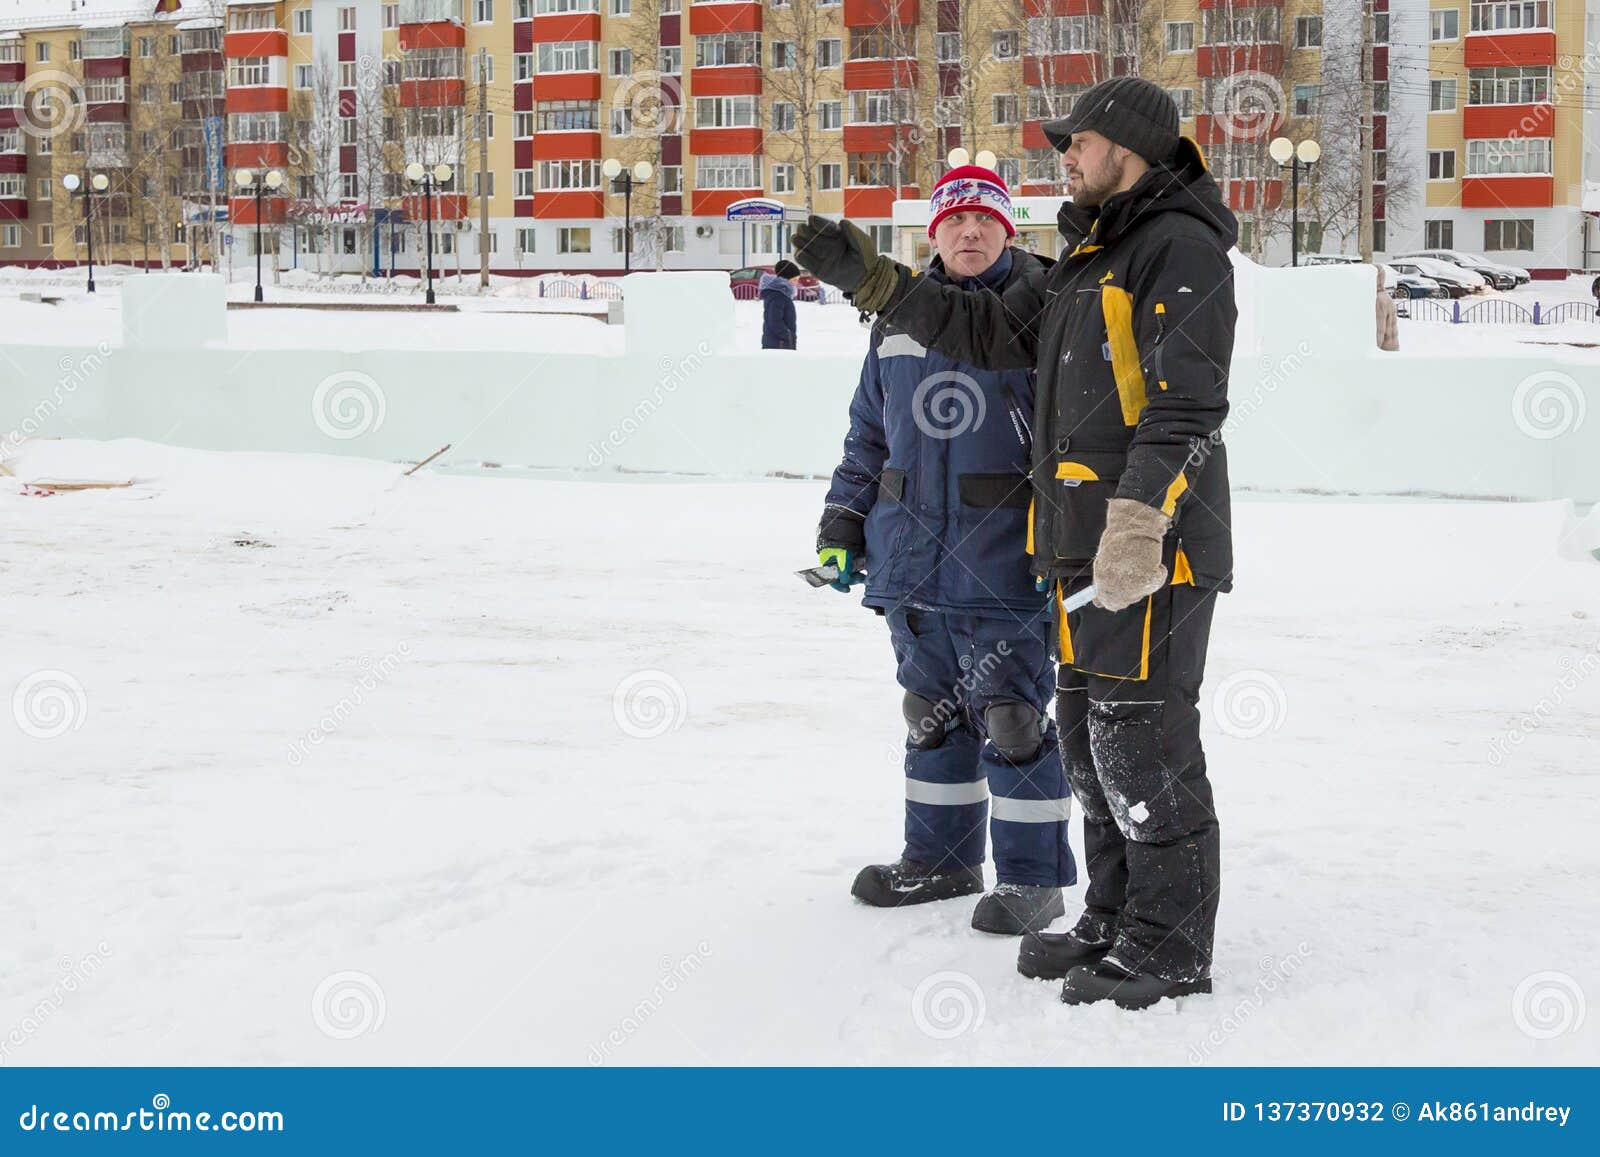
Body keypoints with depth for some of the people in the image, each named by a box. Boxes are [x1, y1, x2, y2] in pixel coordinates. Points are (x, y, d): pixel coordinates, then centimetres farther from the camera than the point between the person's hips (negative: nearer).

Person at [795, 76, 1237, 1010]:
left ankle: (1171, 948, 2)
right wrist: (870, 277, 17)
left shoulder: (1183, 249, -10)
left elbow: (1186, 404, -20)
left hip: (1154, 546, -10)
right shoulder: (1091, 261, 22)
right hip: (1088, 546, 10)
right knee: (1090, 732, 14)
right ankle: (1115, 921, 24)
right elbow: (992, 333, 23)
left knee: (1143, 739, -7)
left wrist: (1141, 522, -29)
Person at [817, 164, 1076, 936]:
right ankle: (938, 859, 27)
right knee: (931, 712, 14)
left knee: (1009, 718, -3)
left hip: (1006, 565, -6)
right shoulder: (899, 318, 13)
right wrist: (842, 525, 15)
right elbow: (868, 433, 20)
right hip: (911, 561, 6)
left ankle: (1032, 876, 8)